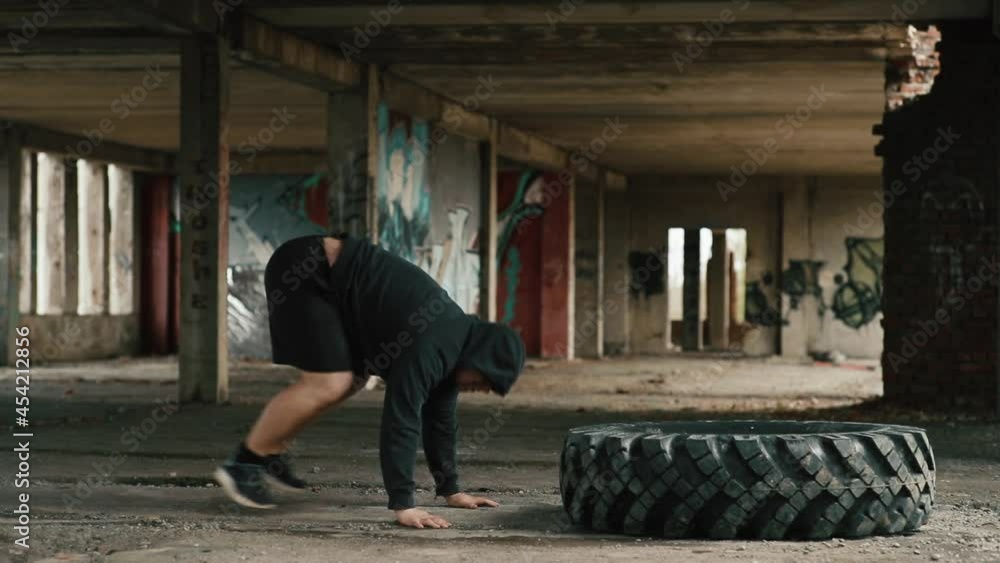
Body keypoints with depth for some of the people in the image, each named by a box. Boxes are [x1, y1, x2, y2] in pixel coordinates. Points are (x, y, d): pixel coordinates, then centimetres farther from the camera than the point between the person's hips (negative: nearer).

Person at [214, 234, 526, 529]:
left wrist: (450, 490, 17)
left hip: (329, 275, 10)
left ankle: (267, 451, 19)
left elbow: (439, 418, 16)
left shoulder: (454, 344, 6)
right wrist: (403, 505, -28)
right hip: (305, 272, -10)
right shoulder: (430, 347, -23)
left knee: (351, 380, 15)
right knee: (328, 385, -17)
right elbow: (401, 420, -28)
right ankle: (242, 463, -4)